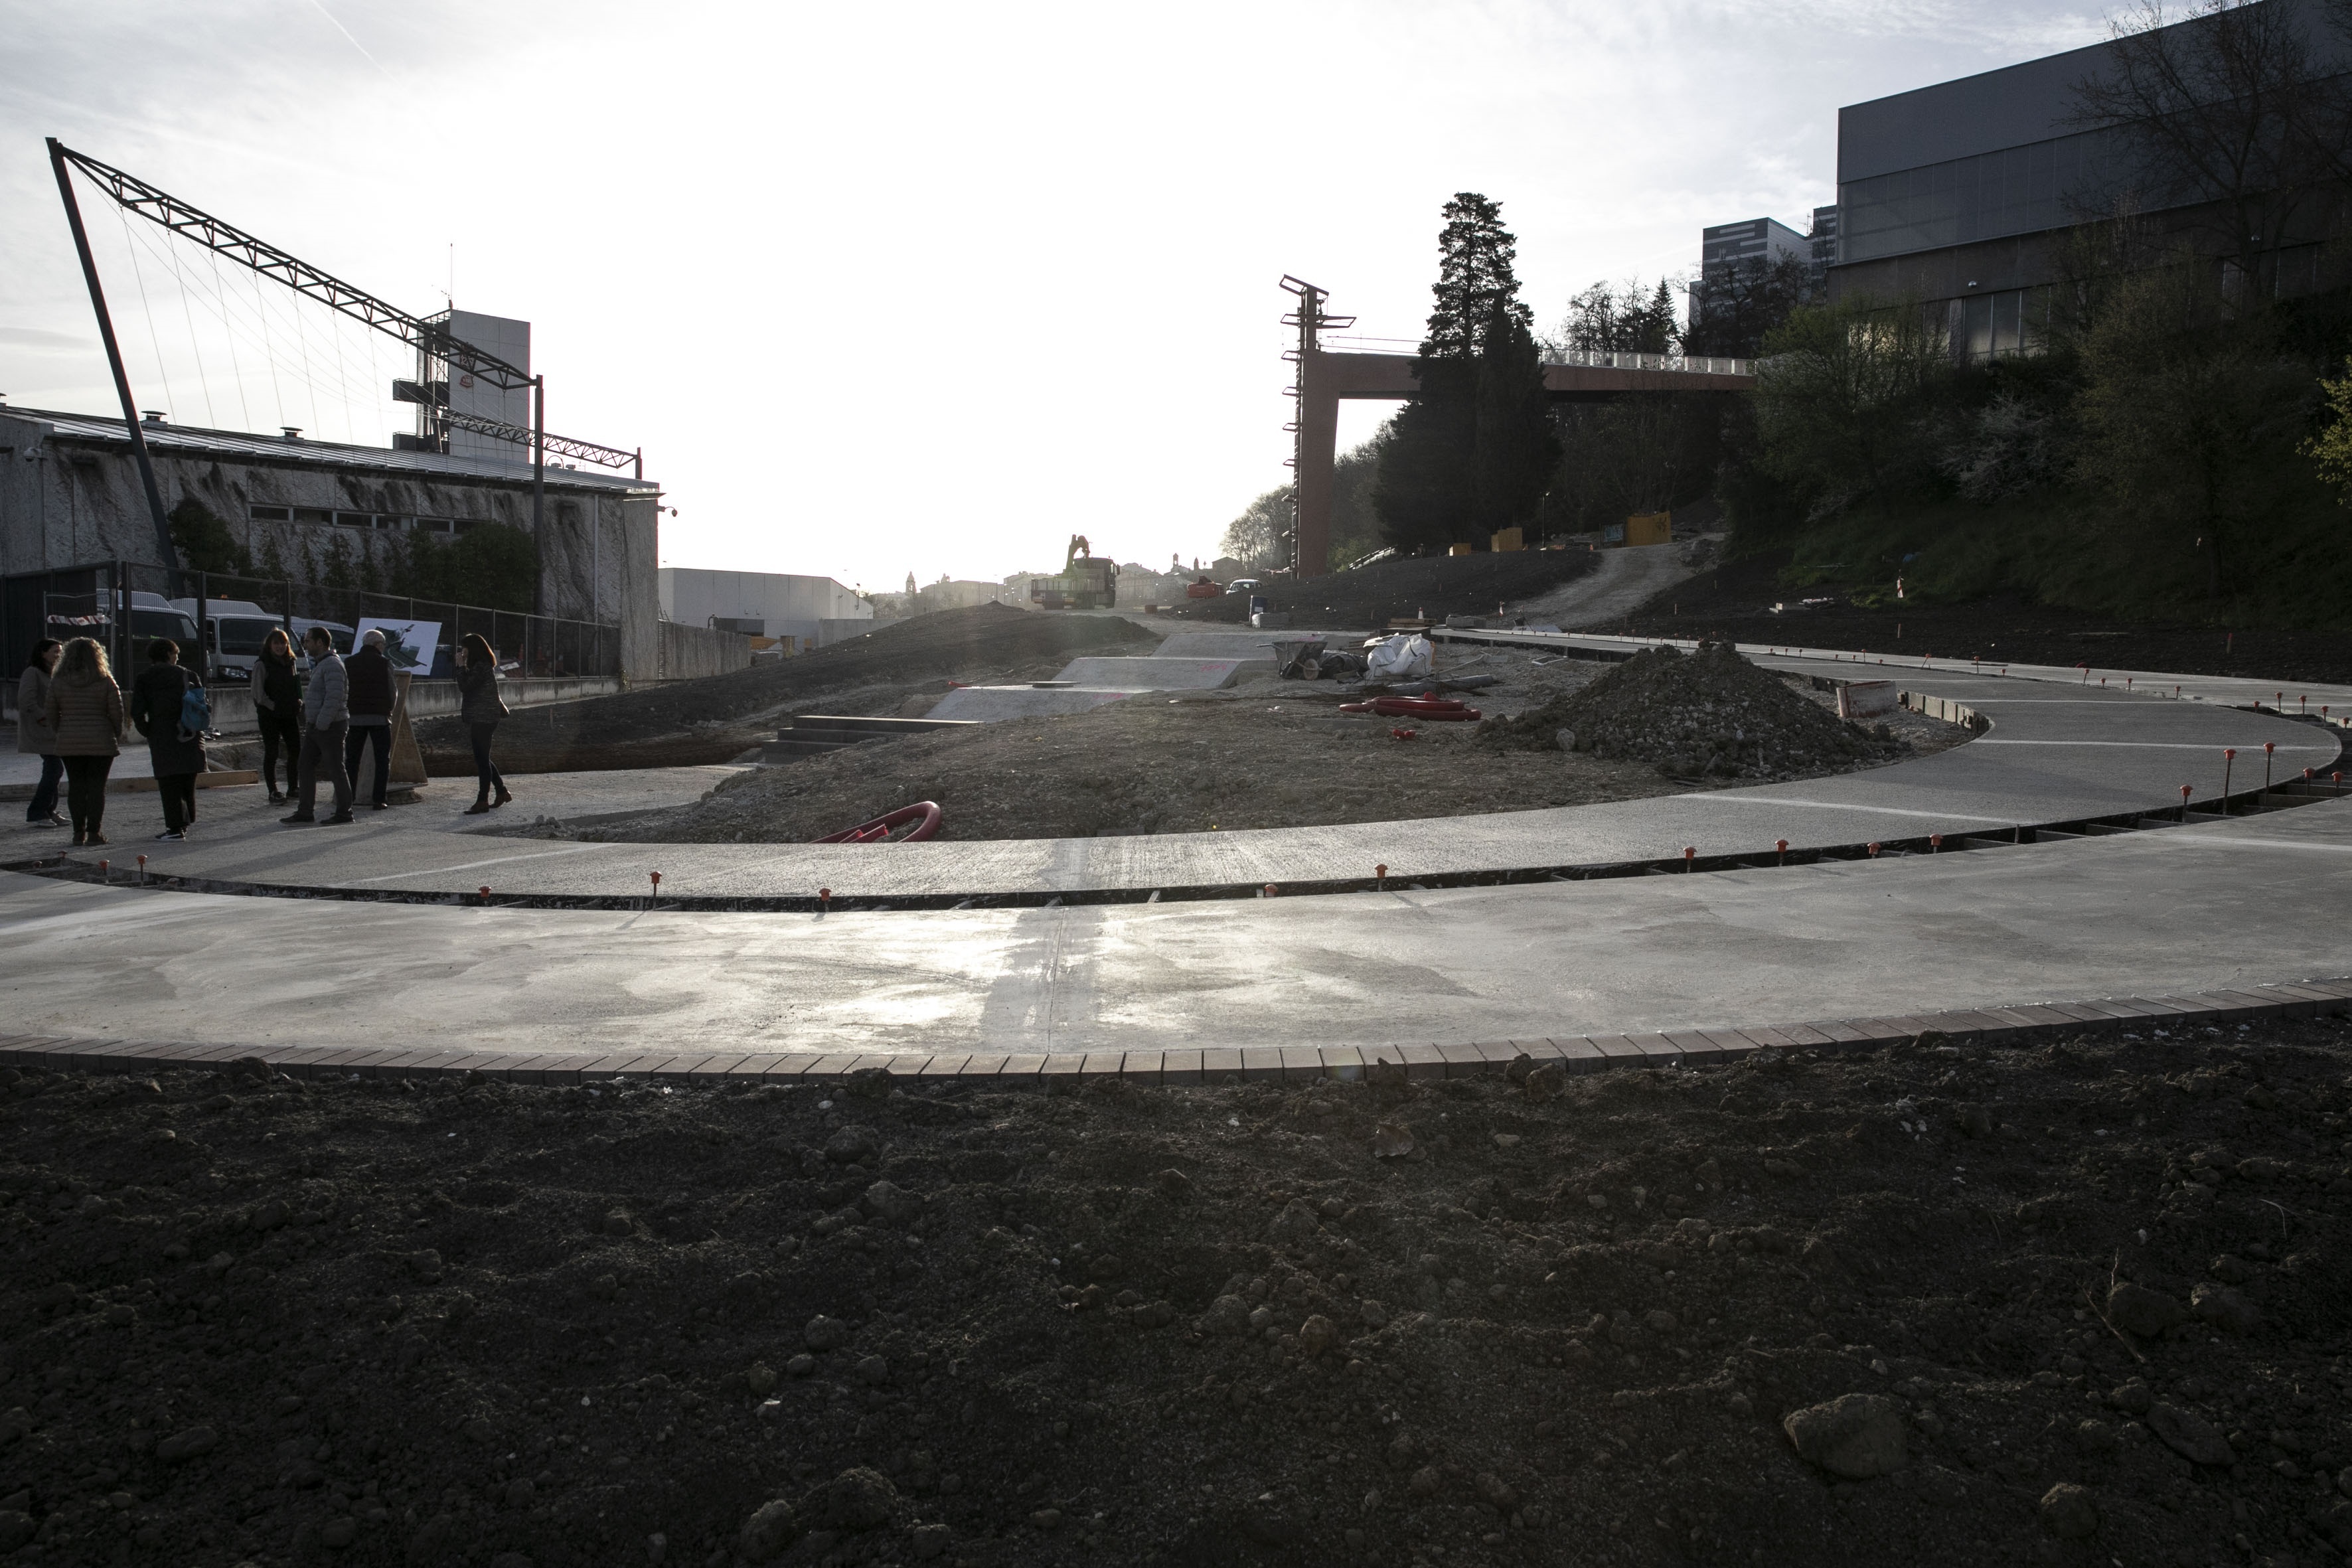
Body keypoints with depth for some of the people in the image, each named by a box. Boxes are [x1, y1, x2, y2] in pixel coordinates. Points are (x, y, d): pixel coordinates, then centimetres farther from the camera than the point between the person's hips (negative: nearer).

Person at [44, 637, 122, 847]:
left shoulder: (58, 683, 3)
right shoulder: (105, 682, -4)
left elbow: (52, 716, 6)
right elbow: (117, 712, -4)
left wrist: (62, 733, 20)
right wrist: (117, 735, 9)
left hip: (69, 743, 2)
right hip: (101, 742, -2)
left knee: (75, 786, 8)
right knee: (96, 786, 0)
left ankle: (79, 832, 8)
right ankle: (94, 832, -3)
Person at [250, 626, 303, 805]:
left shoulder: (290, 662, 14)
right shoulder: (262, 665, -5)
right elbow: (258, 694, -9)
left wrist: (298, 703, 4)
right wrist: (274, 706, -12)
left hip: (289, 714, 6)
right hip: (269, 715, -6)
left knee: (296, 750, 4)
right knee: (271, 753, -2)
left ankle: (293, 789, 14)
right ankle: (273, 792, 3)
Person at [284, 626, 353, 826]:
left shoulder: (332, 665, -15)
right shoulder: (320, 665, 18)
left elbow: (334, 698, -24)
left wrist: (321, 724, -24)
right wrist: (310, 725, 17)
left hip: (330, 727, -10)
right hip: (315, 726, 10)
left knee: (335, 769, -3)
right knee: (306, 767, 8)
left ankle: (344, 813, 4)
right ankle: (305, 812, 11)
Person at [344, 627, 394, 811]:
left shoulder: (348, 663, 7)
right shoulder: (384, 663, -2)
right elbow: (392, 691, -1)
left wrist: (347, 711, 16)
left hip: (354, 718, 3)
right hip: (379, 717, -3)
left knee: (351, 760, 10)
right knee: (382, 760, 4)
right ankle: (378, 800, -2)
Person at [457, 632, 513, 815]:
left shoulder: (481, 666, -15)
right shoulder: (485, 665, 17)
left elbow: (464, 686, -19)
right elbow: (468, 686, 20)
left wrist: (461, 665, -11)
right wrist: (463, 666, 11)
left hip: (482, 719, -10)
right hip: (482, 719, 10)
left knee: (482, 759, -7)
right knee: (482, 759, 16)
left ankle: (482, 801, -4)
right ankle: (502, 791, 23)